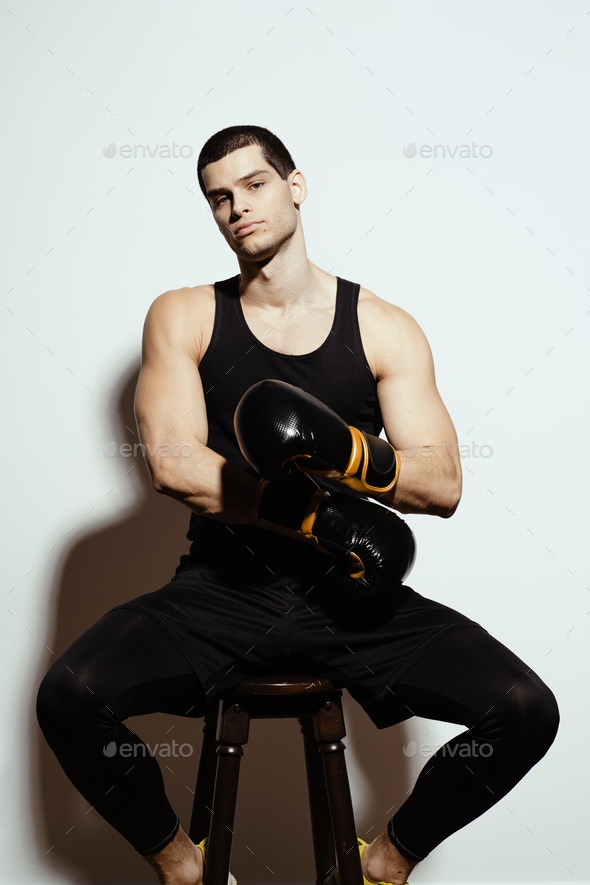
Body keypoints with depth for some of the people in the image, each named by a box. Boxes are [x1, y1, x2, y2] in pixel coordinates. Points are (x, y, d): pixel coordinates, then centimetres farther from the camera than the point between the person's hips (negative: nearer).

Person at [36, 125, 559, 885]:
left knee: (527, 711, -18)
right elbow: (173, 464, -10)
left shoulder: (385, 329, 4)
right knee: (69, 697, -26)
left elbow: (442, 486, -4)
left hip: (349, 597, 1)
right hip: (223, 590, 0)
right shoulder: (184, 317, 4)